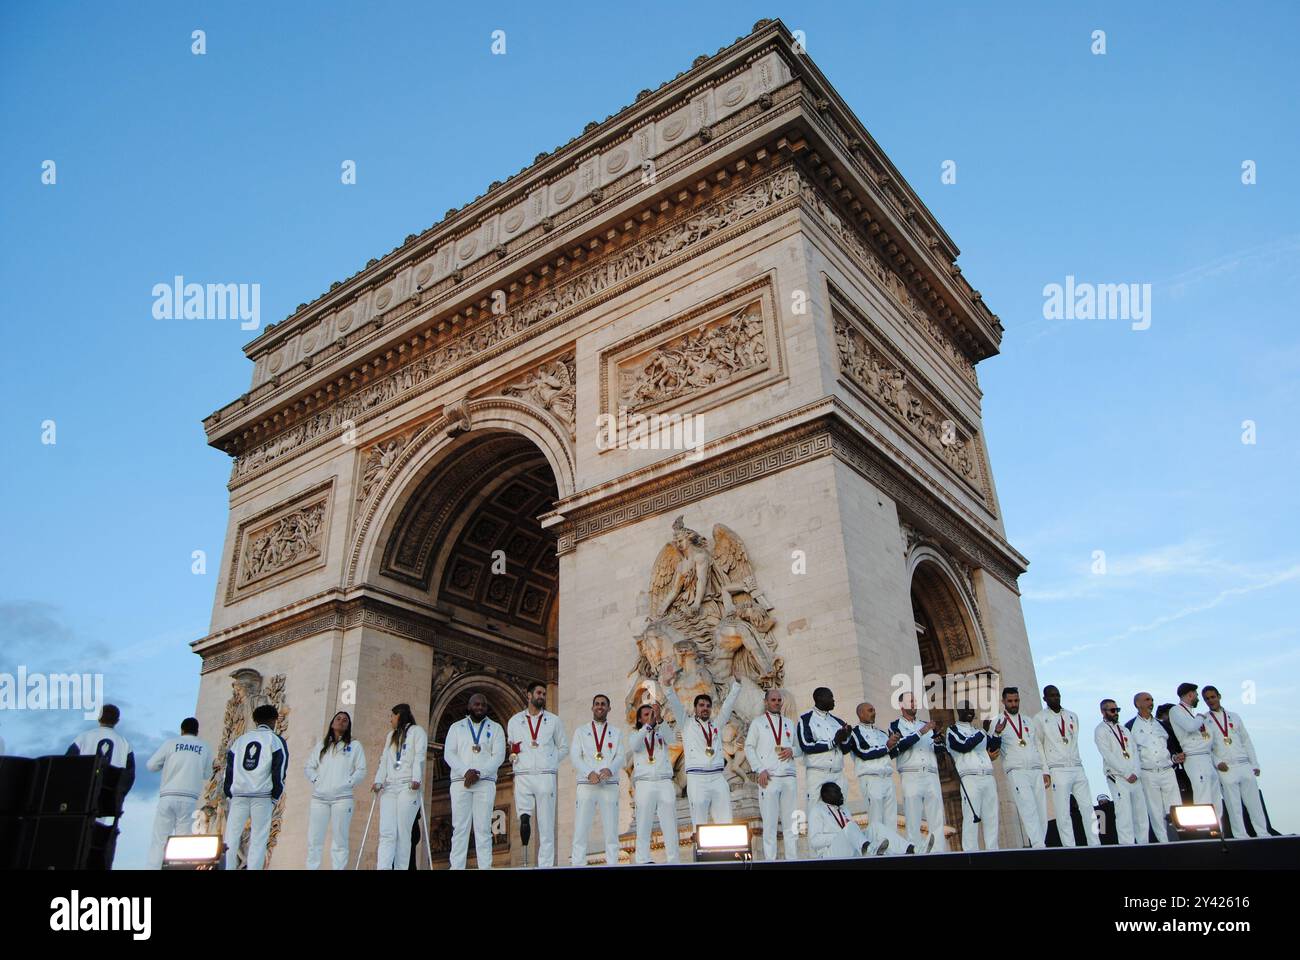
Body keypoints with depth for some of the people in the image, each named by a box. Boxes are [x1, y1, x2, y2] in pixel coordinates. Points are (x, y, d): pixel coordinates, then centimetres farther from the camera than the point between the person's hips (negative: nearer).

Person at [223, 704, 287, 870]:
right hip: (262, 795, -3)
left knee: (231, 837, 5)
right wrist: (275, 796, 3)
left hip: (238, 794, 3)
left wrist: (228, 795, 14)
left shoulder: (240, 740, 18)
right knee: (259, 839, -1)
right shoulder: (275, 740, 5)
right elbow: (279, 770, -3)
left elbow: (229, 768, 13)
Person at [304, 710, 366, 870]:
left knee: (339, 840, -4)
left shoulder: (354, 745, 11)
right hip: (319, 798, 3)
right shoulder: (322, 745, 20)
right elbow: (309, 767, 18)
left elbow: (361, 771, 4)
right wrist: (315, 780, 2)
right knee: (314, 839, 0)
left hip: (342, 798, -3)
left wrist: (348, 783, -7)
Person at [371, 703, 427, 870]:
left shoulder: (417, 731, 10)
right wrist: (378, 781, 2)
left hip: (408, 787, -5)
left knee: (403, 832, -9)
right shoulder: (391, 735, 29)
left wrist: (416, 778, -18)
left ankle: (401, 868, -9)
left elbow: (419, 756, -4)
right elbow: (384, 760, 18)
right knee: (386, 832, -8)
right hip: (389, 787, 5)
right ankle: (382, 868, -17)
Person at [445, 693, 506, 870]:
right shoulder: (456, 727, 14)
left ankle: (485, 867, -6)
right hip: (460, 781, 1)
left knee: (483, 828, -5)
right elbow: (449, 753, 3)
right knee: (459, 827, -3)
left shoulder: (495, 728, 12)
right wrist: (466, 772, -12)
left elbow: (499, 756, 1)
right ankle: (456, 867, -4)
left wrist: (478, 773, -12)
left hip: (485, 782, -1)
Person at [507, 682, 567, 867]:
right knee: (523, 817, -12)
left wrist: (551, 761, 4)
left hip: (546, 776, 0)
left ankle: (545, 865, 0)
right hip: (523, 776, 0)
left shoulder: (553, 720, 12)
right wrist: (513, 756, -2)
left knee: (546, 824, -2)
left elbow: (563, 747, 17)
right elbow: (510, 748, 17)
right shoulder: (515, 720, 13)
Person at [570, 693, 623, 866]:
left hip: (609, 785, 1)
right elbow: (574, 756, 3)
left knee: (611, 829, -2)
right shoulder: (581, 731, 14)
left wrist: (610, 769, -16)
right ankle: (577, 864, -5)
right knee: (581, 828, -7)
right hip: (586, 785, -1)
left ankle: (611, 863, 1)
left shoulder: (616, 733, 17)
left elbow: (620, 756, 5)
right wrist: (589, 773, -13)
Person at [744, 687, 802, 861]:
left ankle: (793, 859, 7)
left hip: (789, 778, 4)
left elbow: (799, 747, 21)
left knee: (791, 822, 3)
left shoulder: (789, 723, 19)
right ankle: (769, 860, -3)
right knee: (769, 823, -5)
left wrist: (792, 750, -2)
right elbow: (749, 748, 3)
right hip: (768, 778, -4)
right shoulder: (758, 722, 8)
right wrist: (759, 770, -8)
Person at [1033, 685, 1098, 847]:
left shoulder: (1072, 716, 15)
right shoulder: (1039, 718, 2)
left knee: (1088, 809, 1)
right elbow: (1038, 746, 1)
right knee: (1063, 814, -6)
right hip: (1058, 770, -4)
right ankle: (1070, 849, -5)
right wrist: (1045, 771, -5)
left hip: (1077, 768, 5)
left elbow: (1074, 741, 19)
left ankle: (1095, 846, 5)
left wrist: (1076, 762, 10)